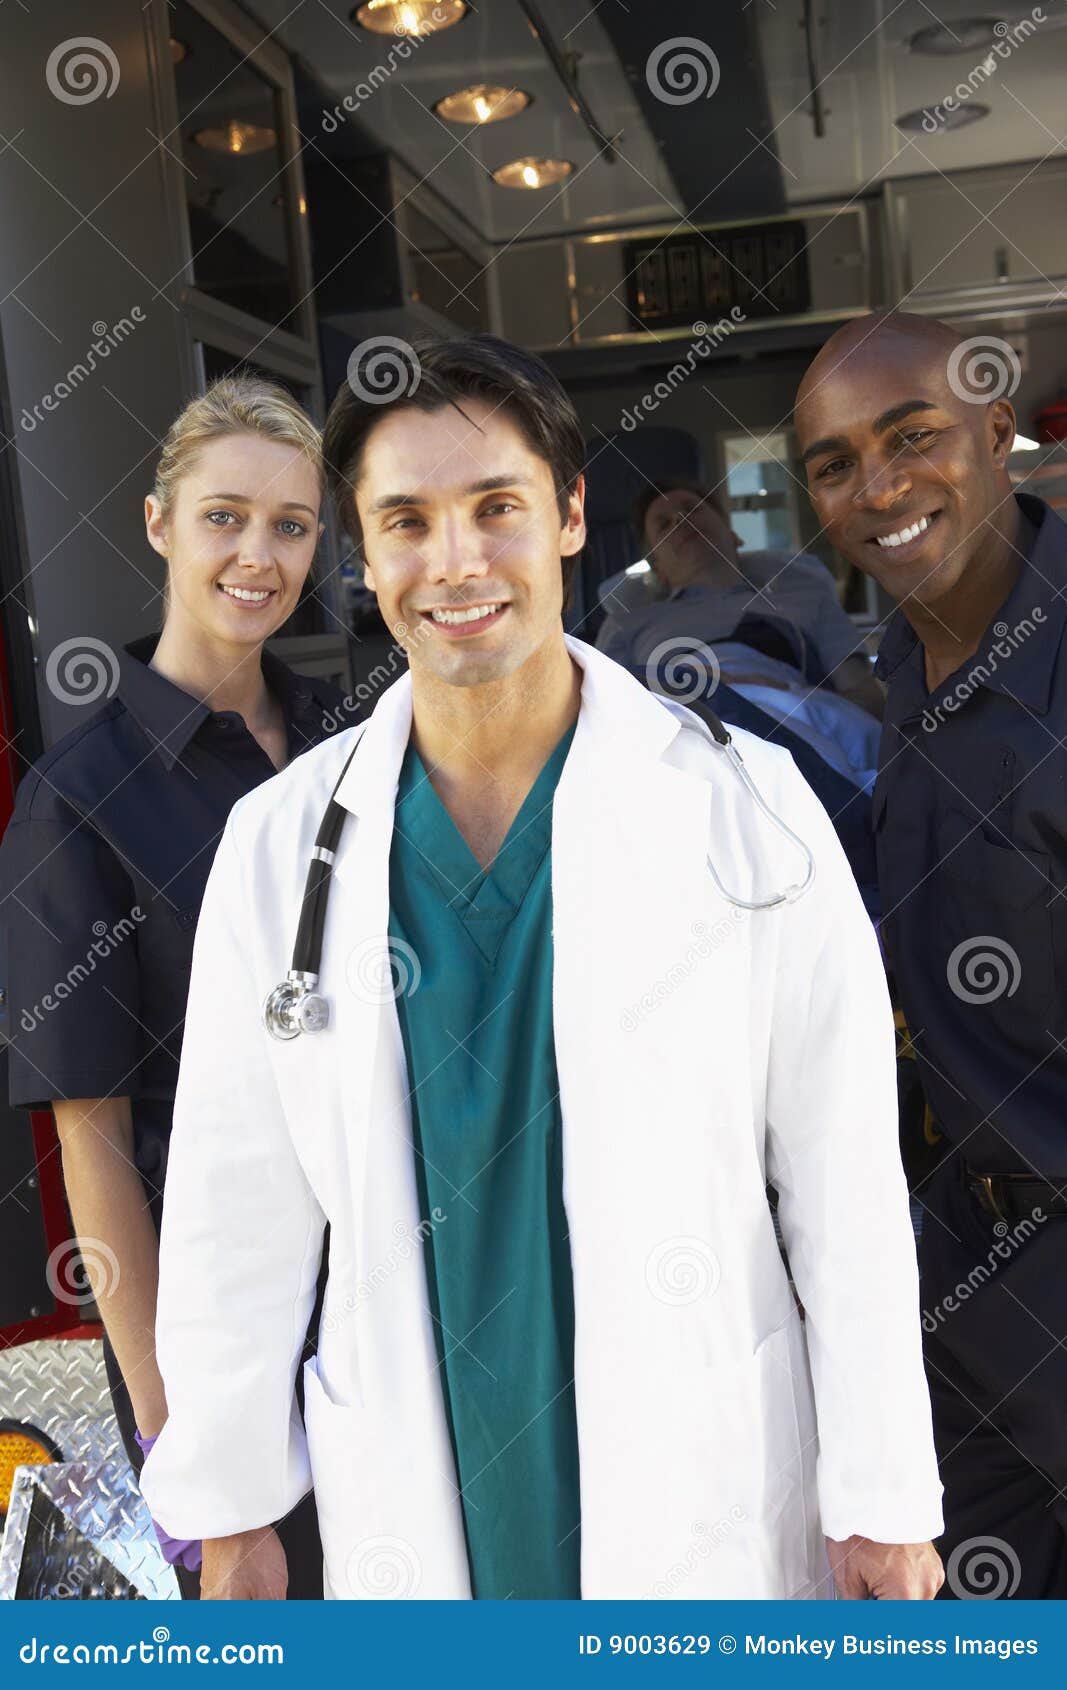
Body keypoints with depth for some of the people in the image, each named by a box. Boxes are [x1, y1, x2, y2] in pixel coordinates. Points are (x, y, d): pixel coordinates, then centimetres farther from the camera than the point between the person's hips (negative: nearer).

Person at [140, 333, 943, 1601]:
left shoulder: (744, 808, -12)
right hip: (413, 1506, 2)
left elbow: (846, 1181, -8)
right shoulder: (278, 844, -5)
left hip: (704, 1491, -1)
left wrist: (882, 1494, -4)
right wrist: (230, 1508, 5)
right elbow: (236, 1207, 0)